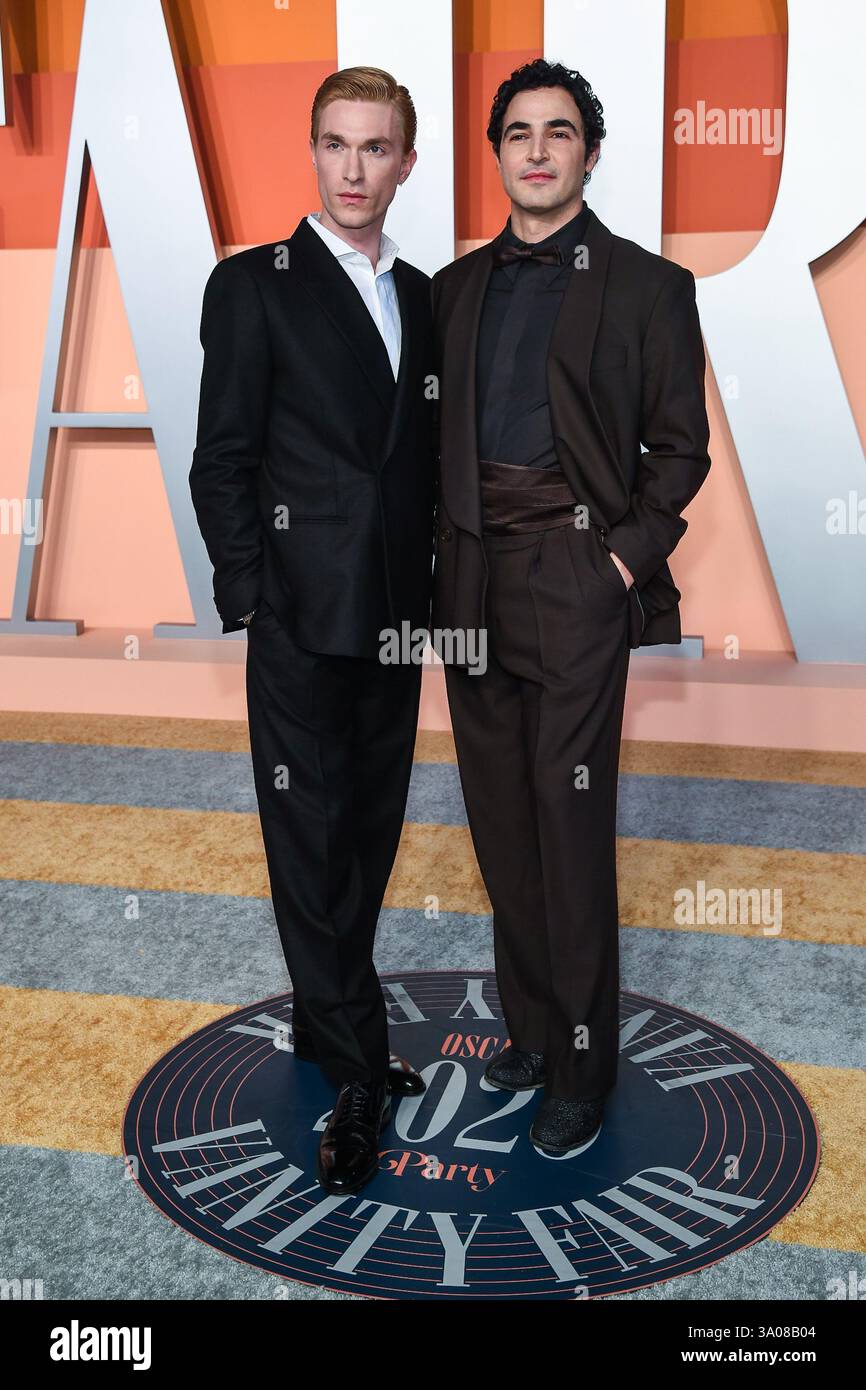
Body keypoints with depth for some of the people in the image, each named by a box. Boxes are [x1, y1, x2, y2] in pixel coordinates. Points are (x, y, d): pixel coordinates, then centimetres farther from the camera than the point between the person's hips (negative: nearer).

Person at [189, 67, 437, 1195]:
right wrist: (251, 602, -11)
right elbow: (221, 463, -5)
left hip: (394, 620, 6)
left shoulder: (422, 295, 13)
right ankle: (357, 1072, 14)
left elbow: (424, 458, 15)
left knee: (370, 837, 13)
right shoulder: (254, 286, -3)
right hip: (301, 621, -5)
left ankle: (323, 1020, 32)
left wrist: (428, 589, 8)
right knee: (311, 843, 1)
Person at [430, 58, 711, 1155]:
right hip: (472, 574, 5)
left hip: (577, 572, -4)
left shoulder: (647, 285, 3)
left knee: (570, 816, -4)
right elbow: (439, 434, 16)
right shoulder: (456, 286, 15)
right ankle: (530, 1024, 26)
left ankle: (580, 1065, 11)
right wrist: (445, 545, 5)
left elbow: (680, 447, 2)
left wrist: (632, 556, -9)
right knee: (500, 814, 10)